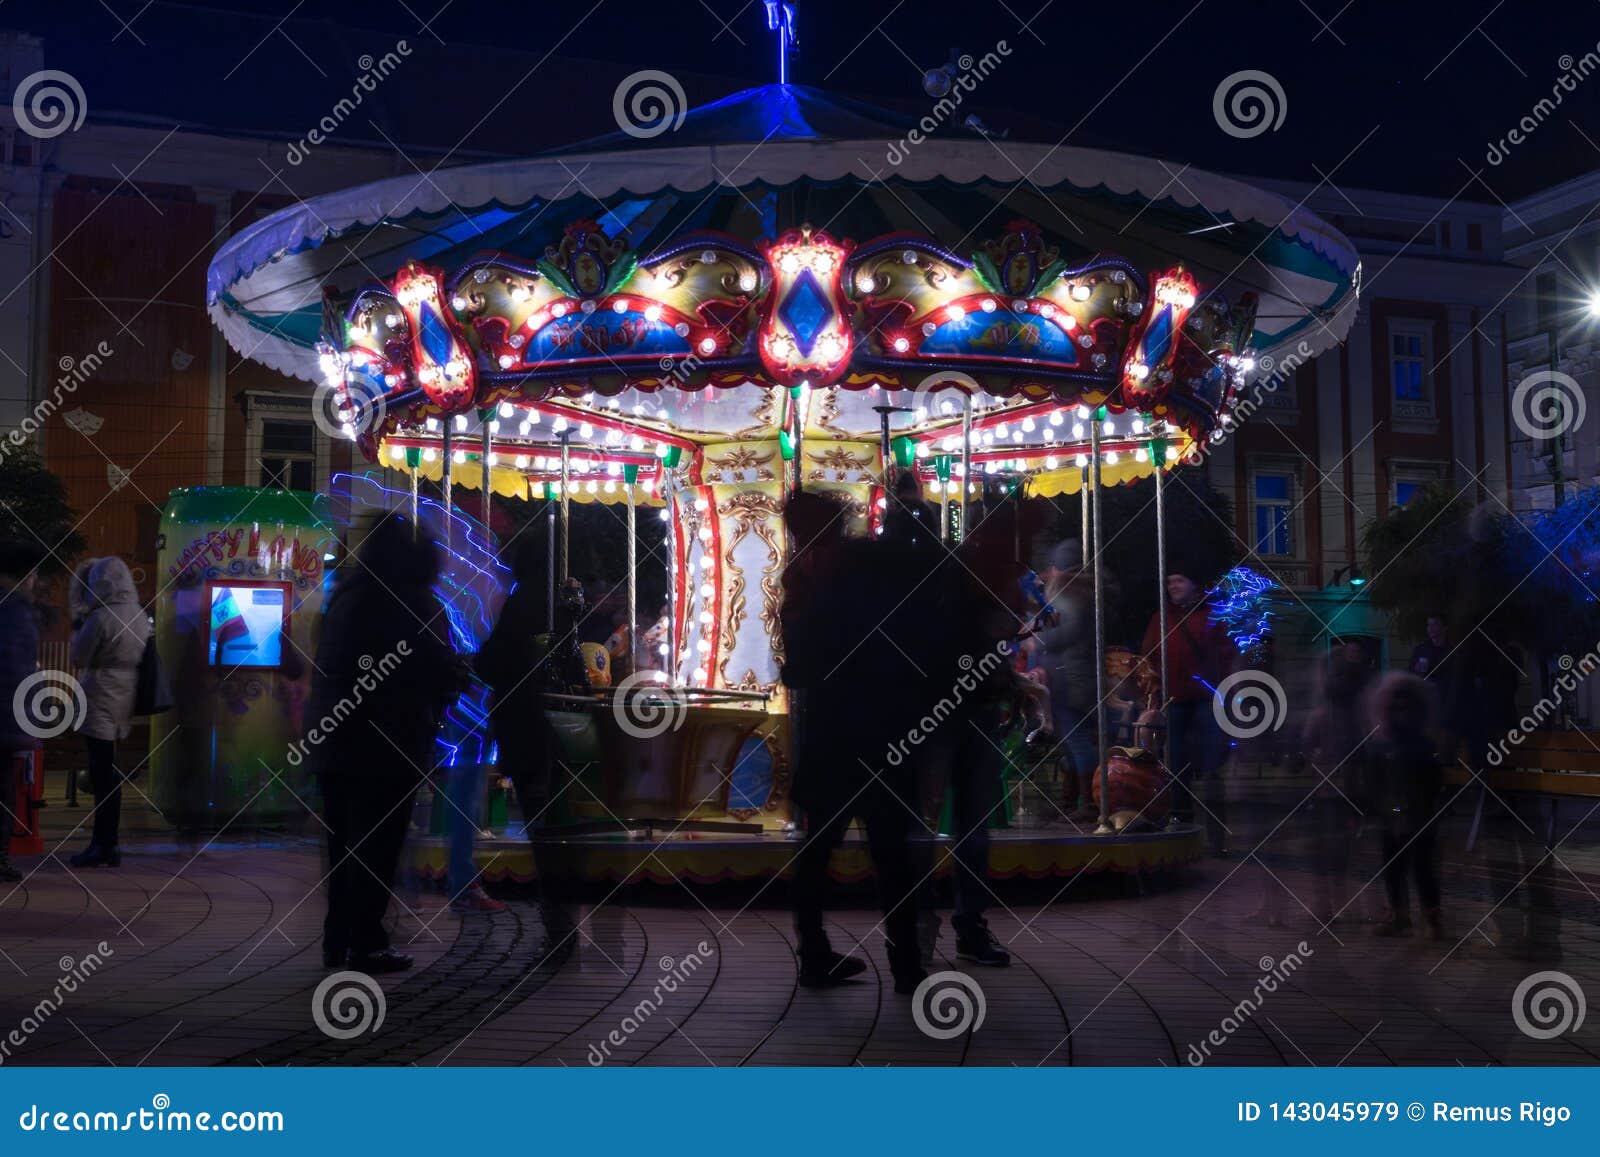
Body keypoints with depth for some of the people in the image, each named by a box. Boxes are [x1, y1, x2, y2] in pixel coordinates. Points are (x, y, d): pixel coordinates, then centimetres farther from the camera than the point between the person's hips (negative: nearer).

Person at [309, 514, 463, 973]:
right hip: (389, 744, -7)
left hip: (335, 742, 7)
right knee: (377, 846, -1)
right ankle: (366, 944, 2)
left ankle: (338, 939, 19)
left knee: (344, 845, 14)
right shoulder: (415, 604, -11)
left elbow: (323, 668, 18)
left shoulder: (345, 597, 11)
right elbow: (444, 673, -8)